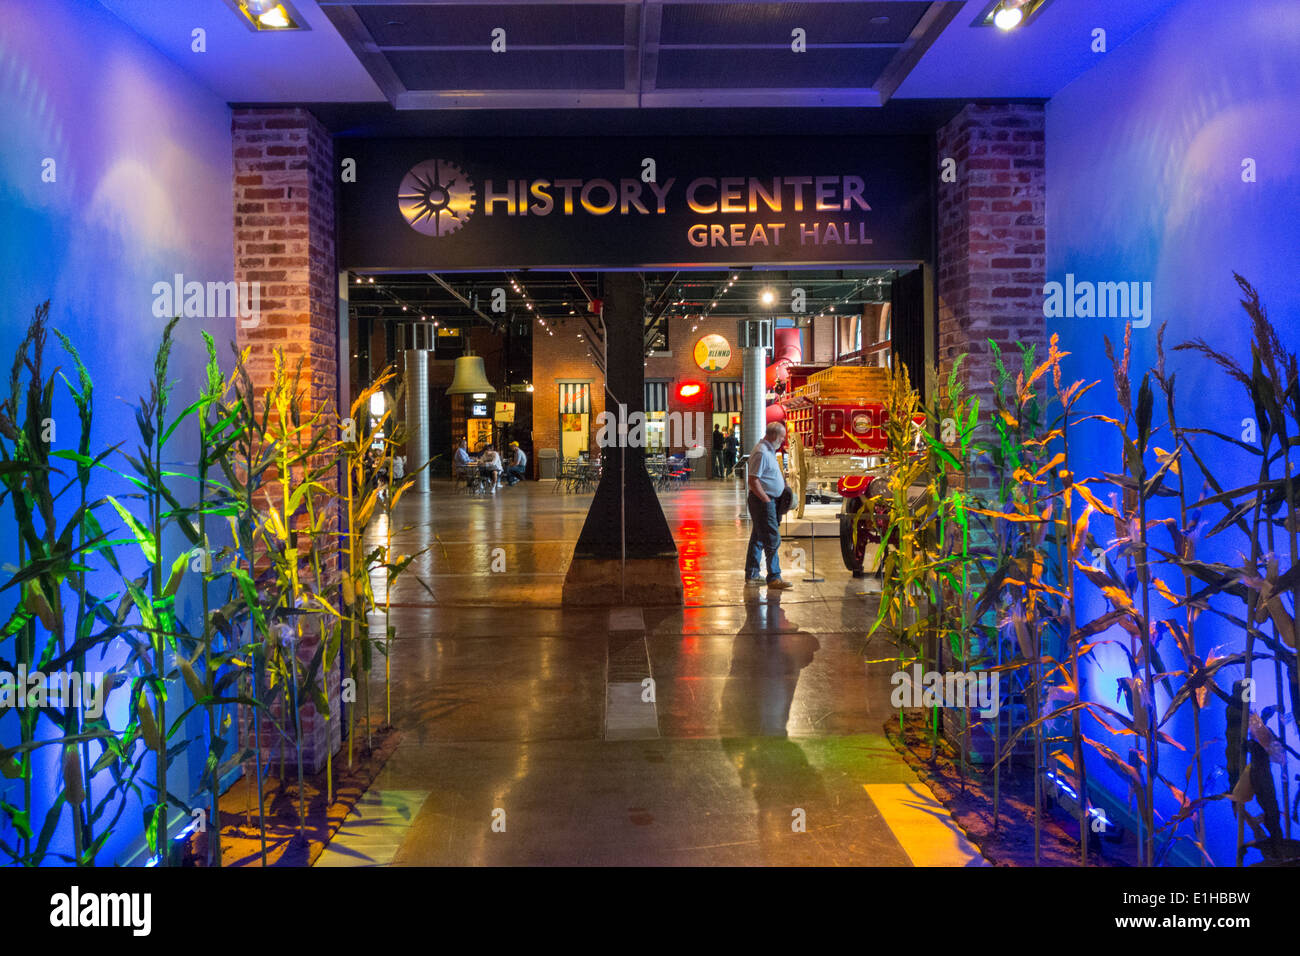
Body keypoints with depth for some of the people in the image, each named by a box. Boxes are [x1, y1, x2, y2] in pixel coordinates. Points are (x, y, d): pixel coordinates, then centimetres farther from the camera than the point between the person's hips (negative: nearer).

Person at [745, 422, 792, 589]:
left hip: (767, 500, 11)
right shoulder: (761, 452, -17)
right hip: (762, 501, -11)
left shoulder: (769, 451, 16)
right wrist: (767, 500, -21)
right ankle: (774, 577, -8)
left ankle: (752, 575, 20)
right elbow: (752, 480, -22)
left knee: (758, 538, 14)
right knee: (772, 539, -10)